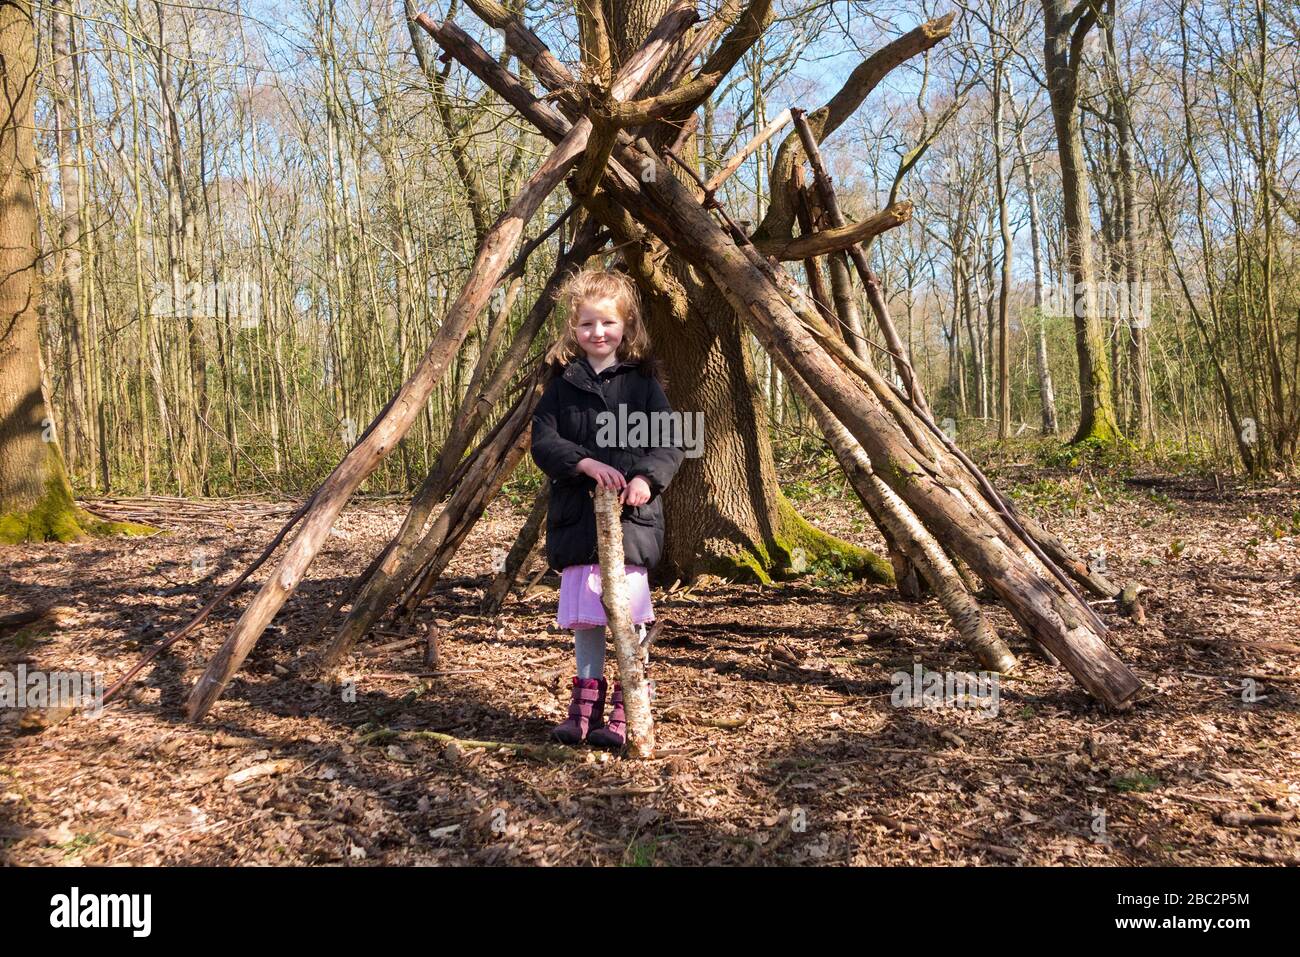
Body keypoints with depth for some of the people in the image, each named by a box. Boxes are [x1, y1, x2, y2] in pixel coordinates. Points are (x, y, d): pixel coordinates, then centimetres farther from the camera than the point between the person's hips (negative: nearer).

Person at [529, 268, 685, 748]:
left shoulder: (643, 382, 6)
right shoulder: (562, 383, 9)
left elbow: (671, 442, 2)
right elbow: (542, 441, 0)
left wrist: (646, 477, -17)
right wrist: (586, 462, -17)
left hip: (632, 515, -2)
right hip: (577, 515, 2)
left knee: (629, 611, -3)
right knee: (584, 613, 8)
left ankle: (626, 709, 9)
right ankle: (586, 701, 22)